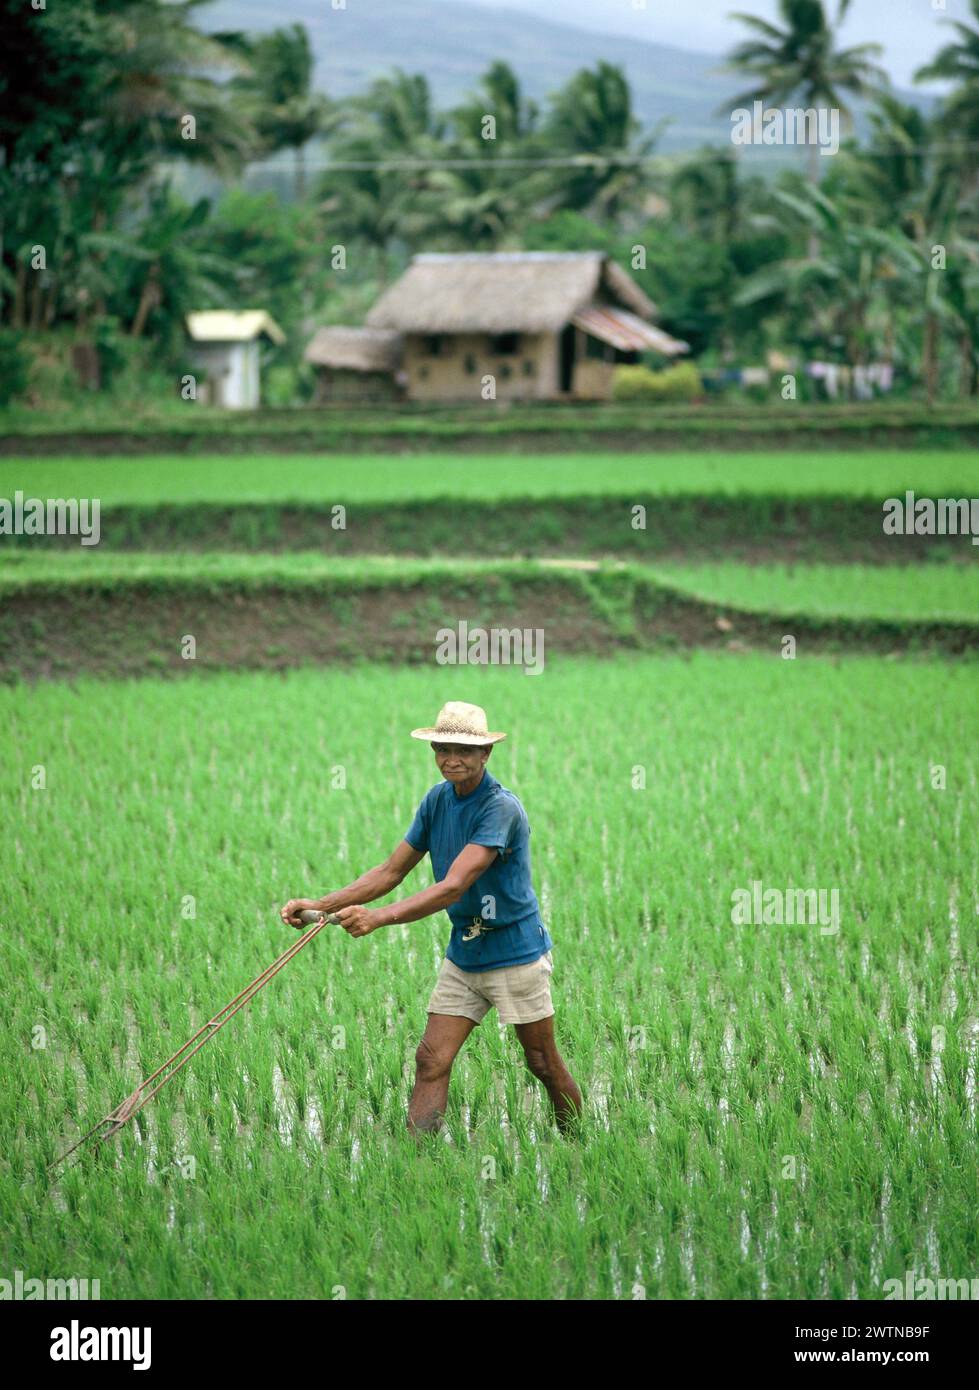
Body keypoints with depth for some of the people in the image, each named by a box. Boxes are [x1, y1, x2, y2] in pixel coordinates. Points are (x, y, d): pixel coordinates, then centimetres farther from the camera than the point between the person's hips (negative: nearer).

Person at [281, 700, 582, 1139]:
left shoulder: (501, 808, -22)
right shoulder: (437, 799, 2)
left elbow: (453, 887, -31)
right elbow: (392, 871, 6)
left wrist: (378, 917, -41)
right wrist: (322, 905, -6)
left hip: (515, 953, -6)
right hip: (463, 954, 6)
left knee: (544, 1065, 6)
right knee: (431, 1061, -5)